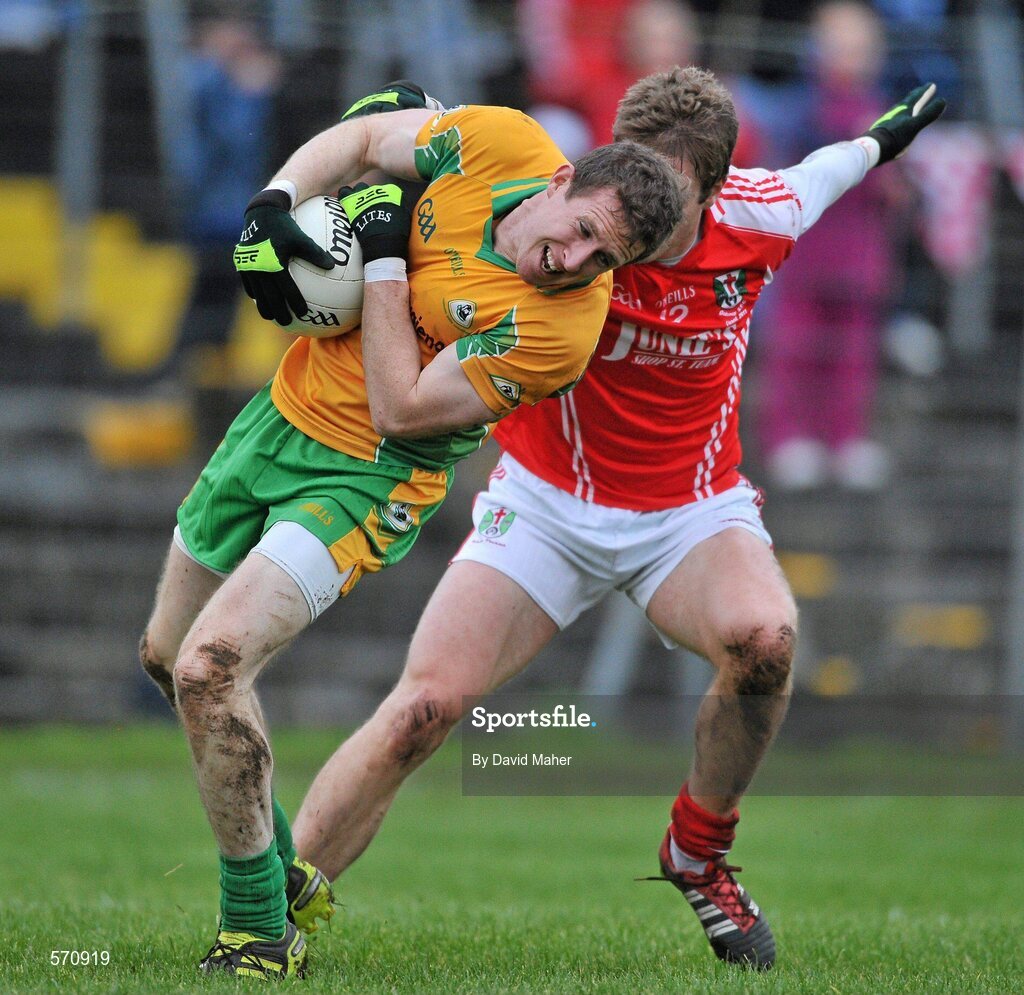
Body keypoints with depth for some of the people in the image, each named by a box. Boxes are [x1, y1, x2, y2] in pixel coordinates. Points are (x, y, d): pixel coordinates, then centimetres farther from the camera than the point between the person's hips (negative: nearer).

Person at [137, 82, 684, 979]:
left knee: (210, 670, -23)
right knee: (169, 656, 18)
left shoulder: (563, 326, -28)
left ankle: (262, 931, -8)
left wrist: (385, 262, -21)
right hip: (284, 410, 7)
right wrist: (275, 205, -12)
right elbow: (358, 140, 5)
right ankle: (284, 875, 34)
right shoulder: (498, 142, -13)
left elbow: (401, 409, -23)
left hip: (362, 477, -7)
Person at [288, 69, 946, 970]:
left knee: (764, 640, -31)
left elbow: (816, 176, 11)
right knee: (423, 708, -18)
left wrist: (884, 138, 31)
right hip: (546, 505, -1)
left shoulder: (758, 220, -13)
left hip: (693, 513, 1)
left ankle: (699, 853, -4)